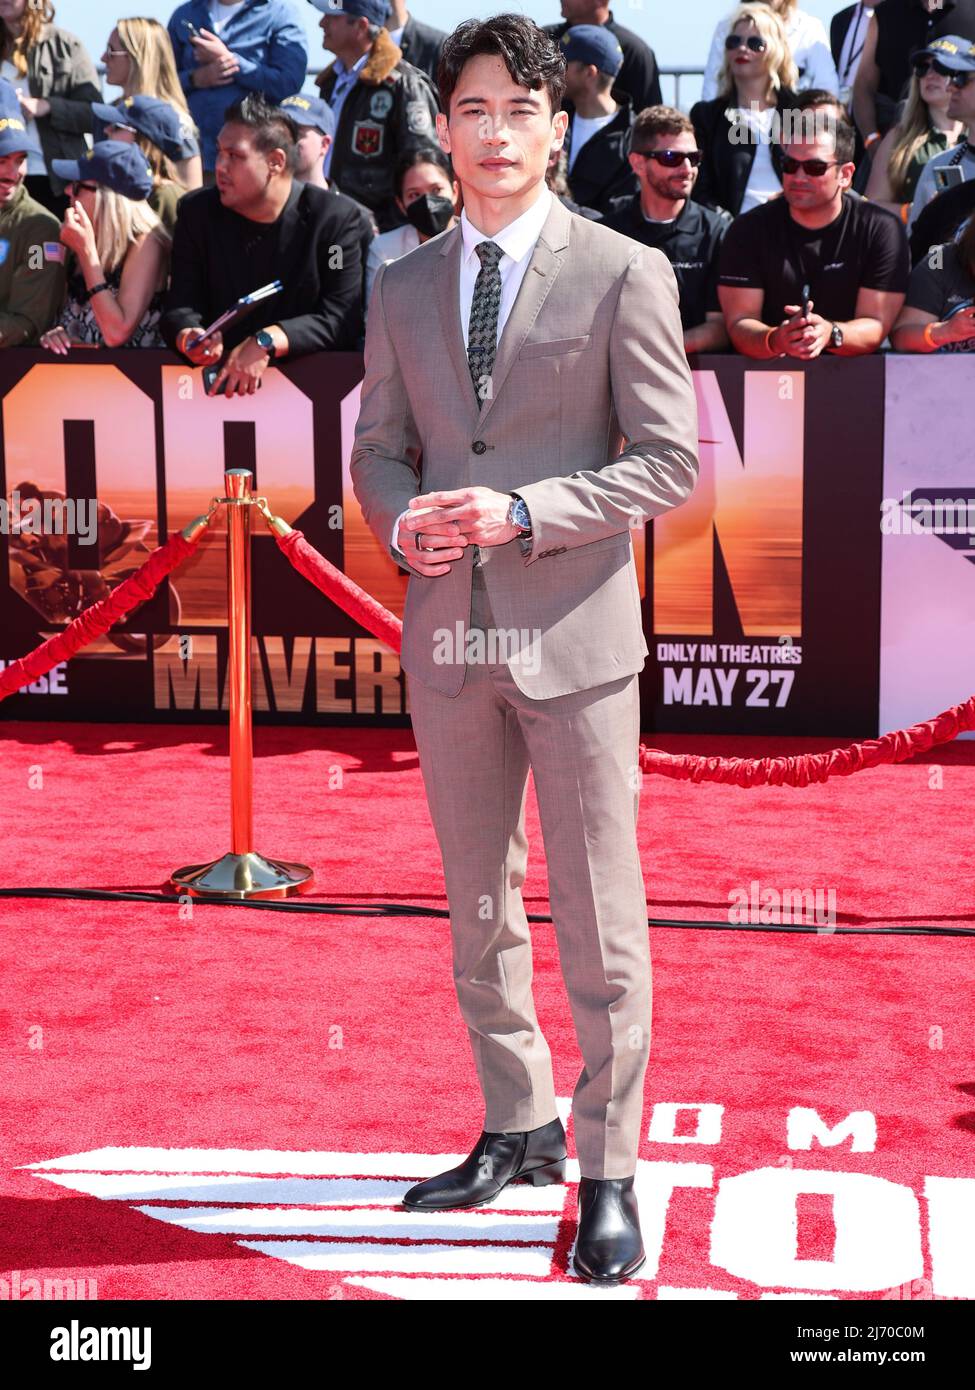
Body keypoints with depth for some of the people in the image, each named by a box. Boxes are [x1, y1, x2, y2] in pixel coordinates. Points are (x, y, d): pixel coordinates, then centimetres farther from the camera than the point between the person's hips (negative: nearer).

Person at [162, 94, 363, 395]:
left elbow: (343, 319, -12)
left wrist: (267, 342, -26)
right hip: (217, 380, 3)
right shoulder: (197, 211, 5)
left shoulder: (336, 219, -5)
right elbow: (181, 308, 2)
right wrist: (188, 337, -23)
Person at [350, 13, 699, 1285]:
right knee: (478, 912, 15)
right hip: (446, 632, 5)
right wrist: (403, 518, -8)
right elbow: (378, 447, 15)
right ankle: (518, 1131, 32)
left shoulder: (624, 275, -3)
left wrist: (522, 512, -17)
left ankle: (608, 1177, 14)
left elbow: (671, 460, -6)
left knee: (600, 922, 1)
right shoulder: (404, 287, 10)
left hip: (574, 630, -4)